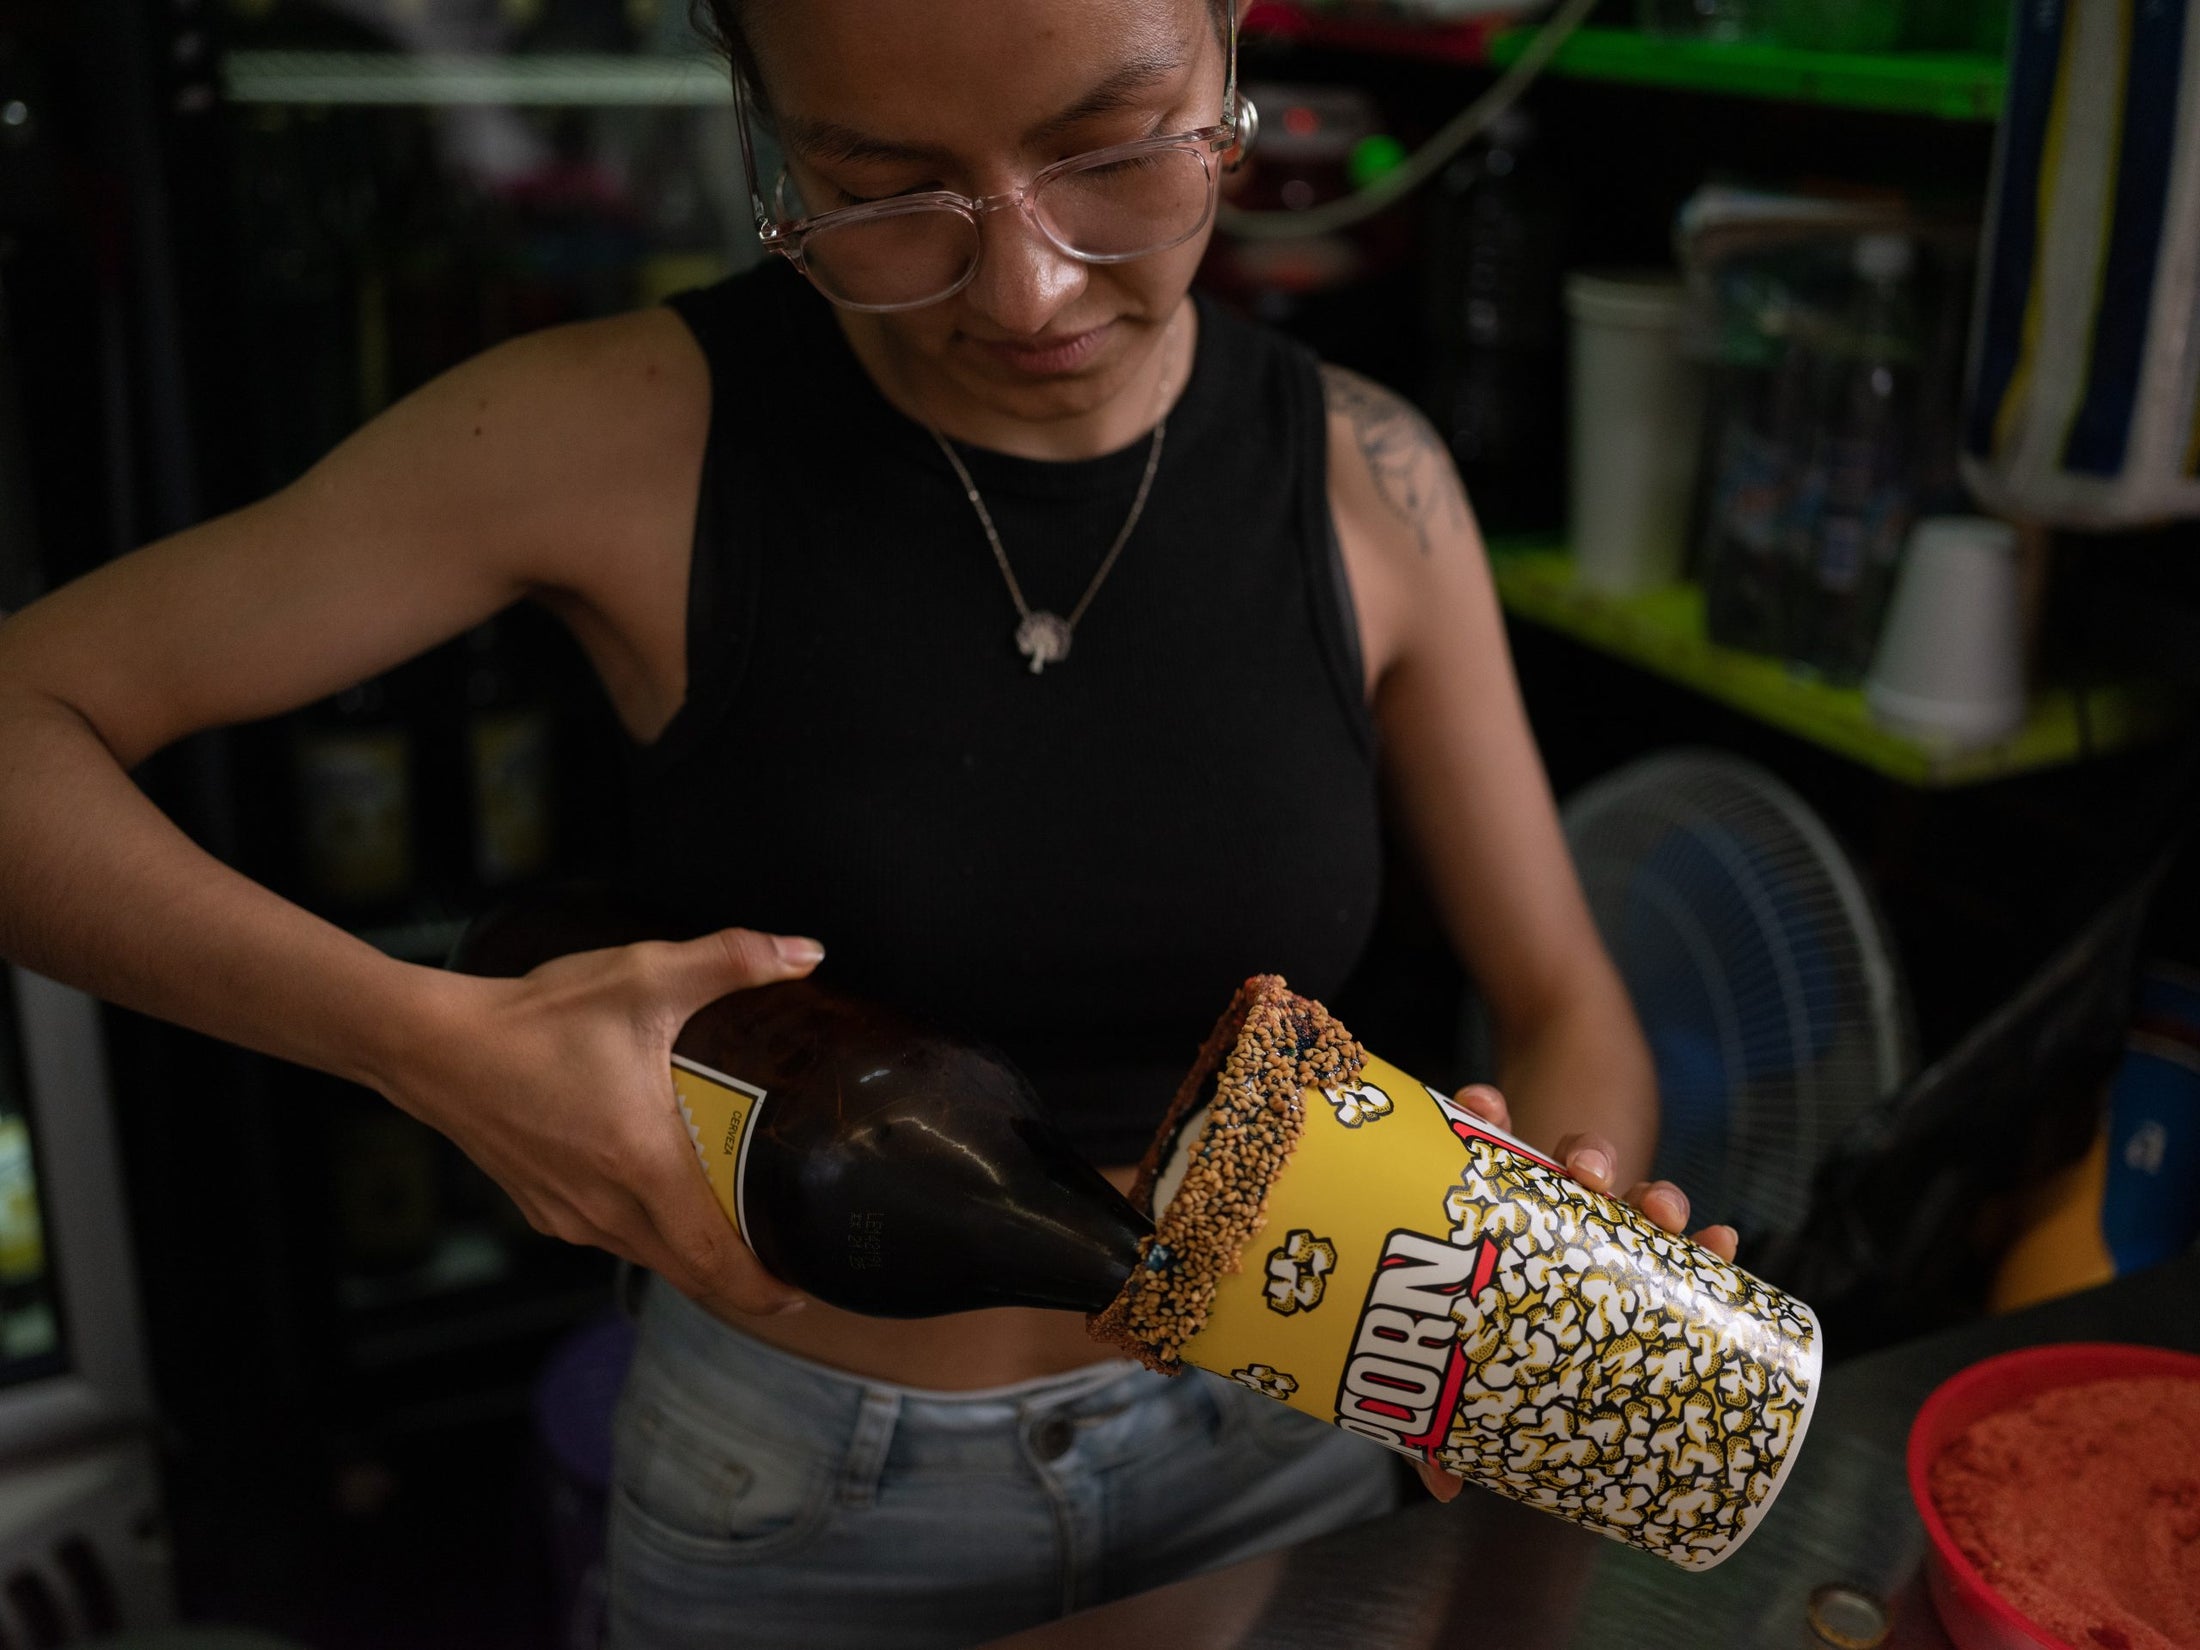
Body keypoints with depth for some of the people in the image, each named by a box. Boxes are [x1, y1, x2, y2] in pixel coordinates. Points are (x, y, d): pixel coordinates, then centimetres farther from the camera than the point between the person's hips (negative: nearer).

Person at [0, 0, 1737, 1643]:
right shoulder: (636, 435, -19)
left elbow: (1569, 1014, -5)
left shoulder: (1363, 482, -12)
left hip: (1271, 1441, 2)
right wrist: (430, 1042, -29)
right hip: (804, 1500, -1)